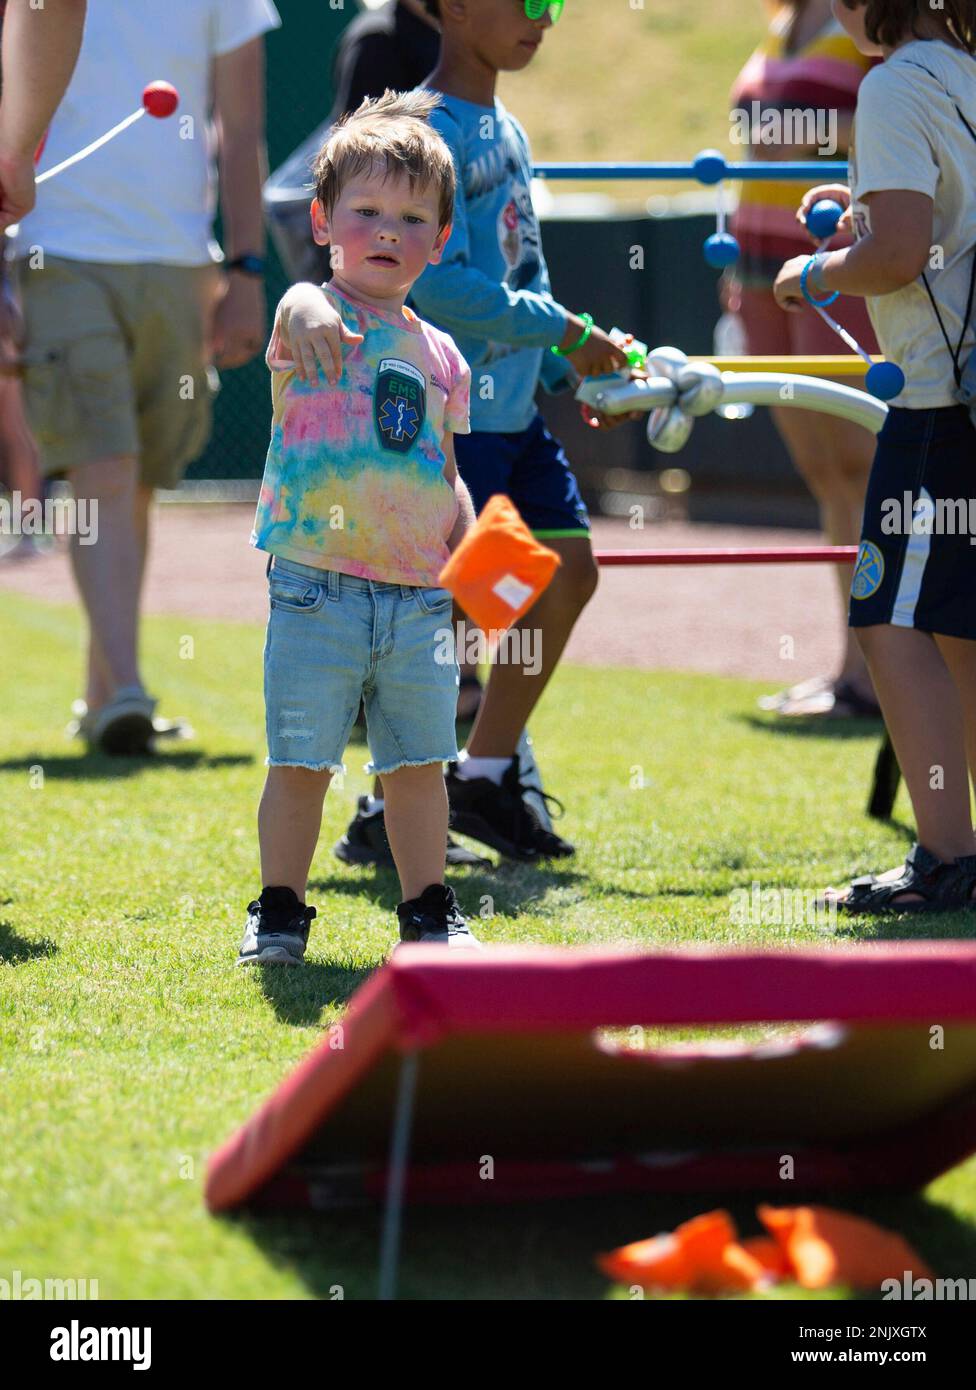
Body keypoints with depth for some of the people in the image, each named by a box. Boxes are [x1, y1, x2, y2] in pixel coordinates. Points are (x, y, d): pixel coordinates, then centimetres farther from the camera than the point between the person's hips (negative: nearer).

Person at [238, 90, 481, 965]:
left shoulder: (439, 356, 12)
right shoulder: (314, 322, -5)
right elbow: (295, 314, -31)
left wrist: (471, 549, 3)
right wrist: (305, 321, -56)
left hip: (420, 592, 4)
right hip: (320, 586, -4)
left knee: (419, 762, 10)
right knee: (300, 762, 0)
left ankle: (429, 912, 22)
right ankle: (280, 912, 14)